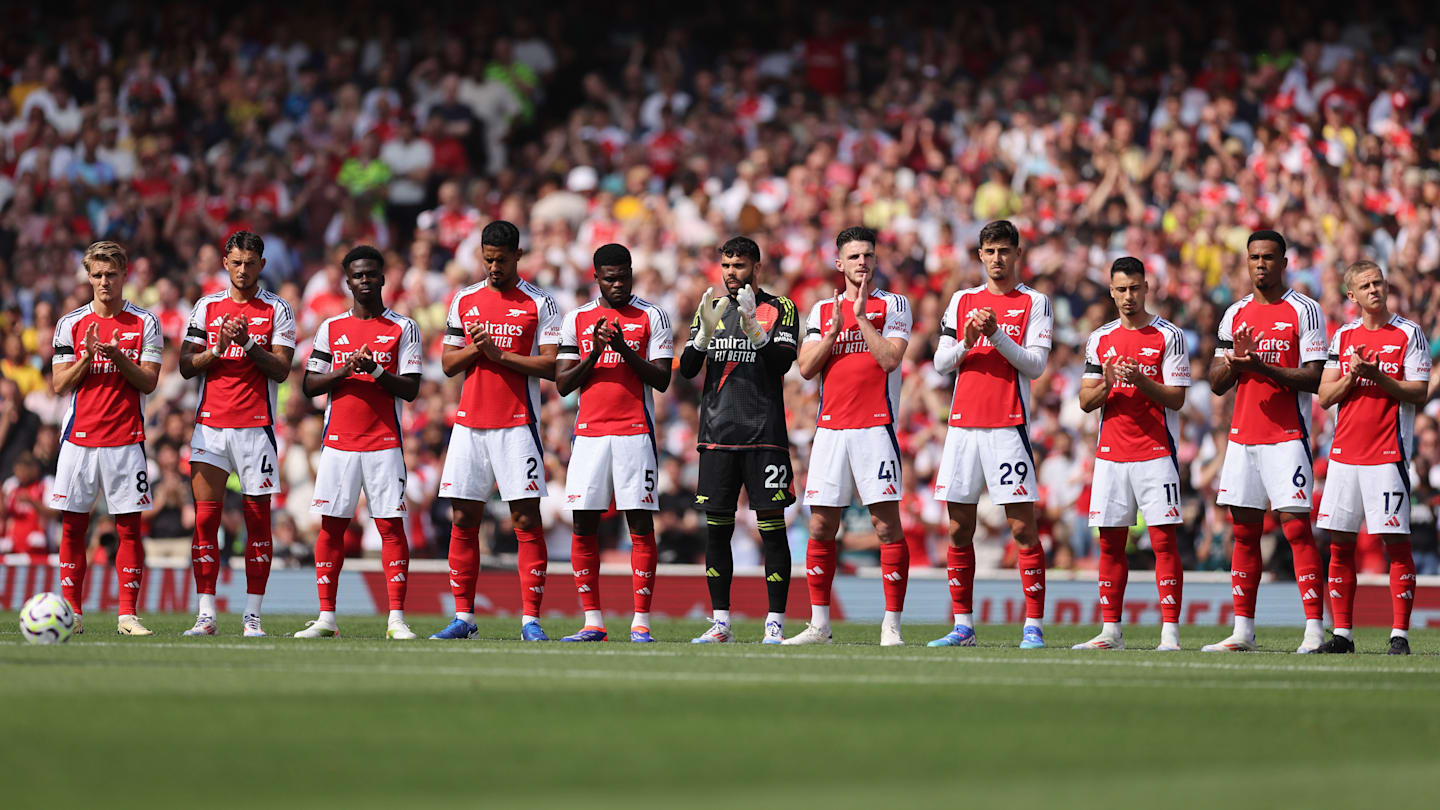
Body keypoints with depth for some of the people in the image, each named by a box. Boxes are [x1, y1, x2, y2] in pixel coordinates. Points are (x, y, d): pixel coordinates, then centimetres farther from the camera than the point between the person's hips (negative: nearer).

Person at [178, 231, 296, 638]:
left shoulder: (278, 310, 3)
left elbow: (281, 369, -4)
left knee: (257, 519, -2)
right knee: (205, 518, -3)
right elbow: (186, 367, 8)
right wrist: (218, 348, -9)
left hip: (255, 427, -2)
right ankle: (205, 615, -1)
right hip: (210, 424, 2)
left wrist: (249, 344, -17)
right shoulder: (207, 306, 11)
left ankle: (252, 616, 1)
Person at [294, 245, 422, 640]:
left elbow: (410, 389, -1)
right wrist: (343, 372, -9)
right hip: (339, 441, 2)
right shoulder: (331, 328, 11)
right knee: (332, 526, 1)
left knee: (391, 525, -6)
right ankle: (326, 618, 5)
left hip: (384, 443, -2)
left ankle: (397, 618, -5)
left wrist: (376, 371, -17)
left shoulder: (402, 328, 4)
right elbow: (309, 384, 8)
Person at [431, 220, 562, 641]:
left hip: (517, 425, -4)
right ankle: (463, 617, 9)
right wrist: (476, 350, -6)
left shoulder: (539, 303, 0)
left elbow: (551, 366, -6)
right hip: (470, 424, 4)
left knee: (527, 520, -6)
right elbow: (448, 363, 13)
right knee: (463, 520, 3)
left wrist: (500, 354, -13)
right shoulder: (464, 301, 12)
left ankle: (531, 619, -6)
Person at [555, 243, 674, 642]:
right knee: (584, 526, 0)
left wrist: (624, 348, -15)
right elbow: (563, 384, 7)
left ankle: (641, 622, -4)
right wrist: (596, 351, -8)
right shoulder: (577, 320, 10)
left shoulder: (652, 317, 3)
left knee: (641, 524, -5)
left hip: (635, 433, -3)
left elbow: (662, 380, -3)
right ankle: (592, 622, 6)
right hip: (590, 432, 3)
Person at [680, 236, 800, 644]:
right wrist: (706, 332, -10)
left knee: (772, 526, -5)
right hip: (717, 433, 4)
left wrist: (753, 328, -23)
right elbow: (687, 368, 6)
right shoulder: (710, 308, 13)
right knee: (717, 526, 3)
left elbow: (783, 361, -10)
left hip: (763, 432, -4)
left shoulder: (779, 309, 3)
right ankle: (720, 622, 8)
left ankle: (775, 622, -2)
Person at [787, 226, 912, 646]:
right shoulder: (823, 309, 15)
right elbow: (806, 368, 5)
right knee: (820, 528, 3)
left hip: (875, 428, -4)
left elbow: (889, 359, -10)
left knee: (887, 524, -8)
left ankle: (892, 624, -5)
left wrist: (862, 316, -11)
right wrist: (834, 330, -7)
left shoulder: (893, 305, 4)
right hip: (830, 428, 4)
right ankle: (819, 624, 10)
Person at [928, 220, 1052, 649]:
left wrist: (997, 335, -16)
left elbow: (1035, 364, -5)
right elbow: (941, 362, 11)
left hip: (1009, 427, -4)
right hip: (963, 422, 4)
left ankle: (1034, 626, -6)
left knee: (1023, 528, -8)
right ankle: (963, 626, 10)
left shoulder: (1034, 302, 3)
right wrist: (966, 342, -8)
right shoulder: (962, 301, 14)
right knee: (959, 529, 4)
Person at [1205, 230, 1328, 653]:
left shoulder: (1304, 311, -2)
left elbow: (1313, 378, -9)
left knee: (1297, 528, -9)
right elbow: (1216, 383, 14)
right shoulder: (1235, 314, 14)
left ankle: (1314, 630, -10)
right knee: (1245, 531, 6)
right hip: (1243, 437, 5)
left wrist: (1261, 367, -19)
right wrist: (1235, 361, -7)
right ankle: (1243, 631, 9)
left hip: (1287, 436, -5)